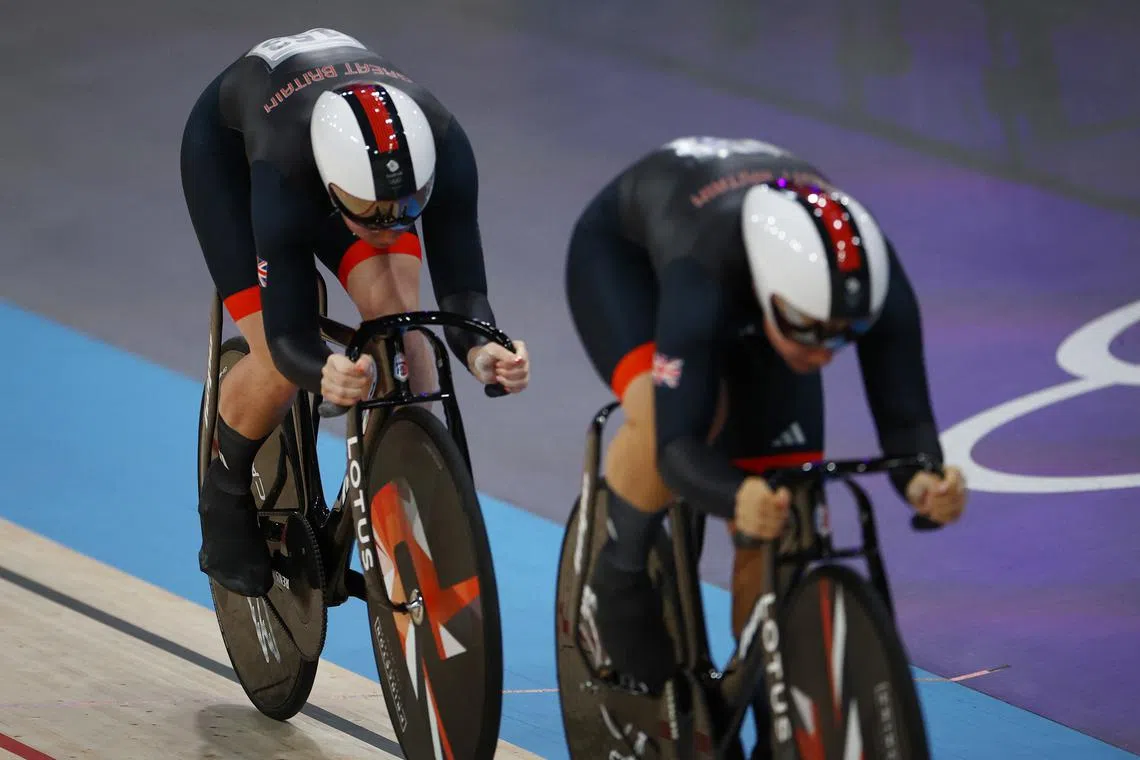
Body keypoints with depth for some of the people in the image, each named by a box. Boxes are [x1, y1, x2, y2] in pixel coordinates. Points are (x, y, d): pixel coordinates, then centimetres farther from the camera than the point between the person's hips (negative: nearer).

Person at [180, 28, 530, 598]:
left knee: (395, 310, -22)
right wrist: (325, 375, -66)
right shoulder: (286, 173, -45)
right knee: (279, 364, -17)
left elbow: (461, 291, -35)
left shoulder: (441, 146, -39)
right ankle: (226, 499, 11)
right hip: (228, 143, -3)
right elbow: (288, 336, -43)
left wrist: (481, 351, -58)